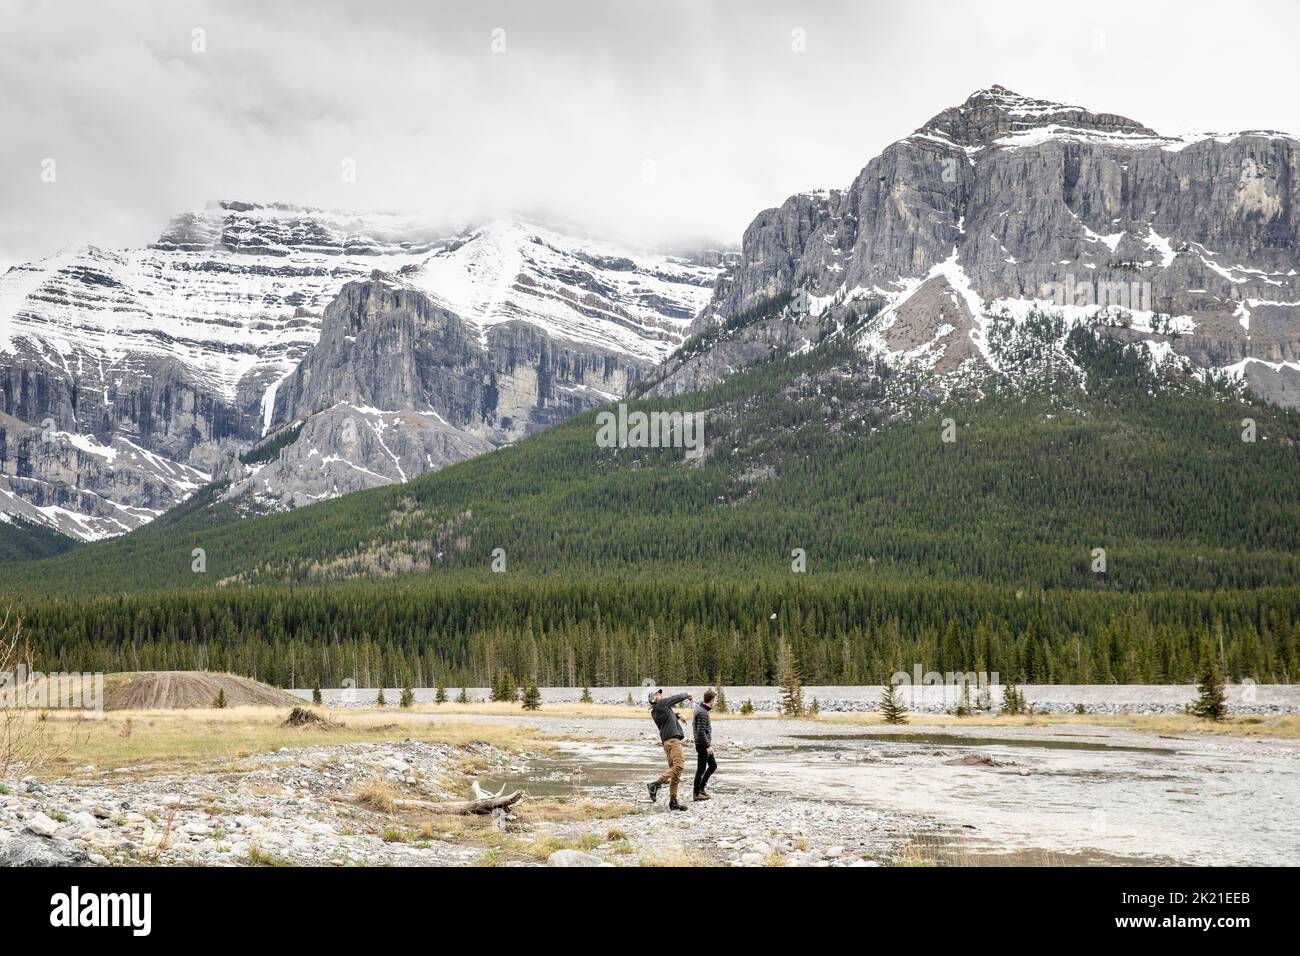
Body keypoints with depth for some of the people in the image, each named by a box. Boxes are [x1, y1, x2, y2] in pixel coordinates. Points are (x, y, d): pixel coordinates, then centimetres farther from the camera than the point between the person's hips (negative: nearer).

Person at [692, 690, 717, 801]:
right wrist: (708, 745, -25)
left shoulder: (699, 707, 10)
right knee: (701, 768, -3)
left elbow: (694, 724, 22)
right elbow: (701, 731, -24)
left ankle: (701, 787, 20)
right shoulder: (702, 713, -20)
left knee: (713, 765, 15)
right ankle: (697, 793, 3)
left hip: (705, 744, 10)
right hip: (703, 744, -10)